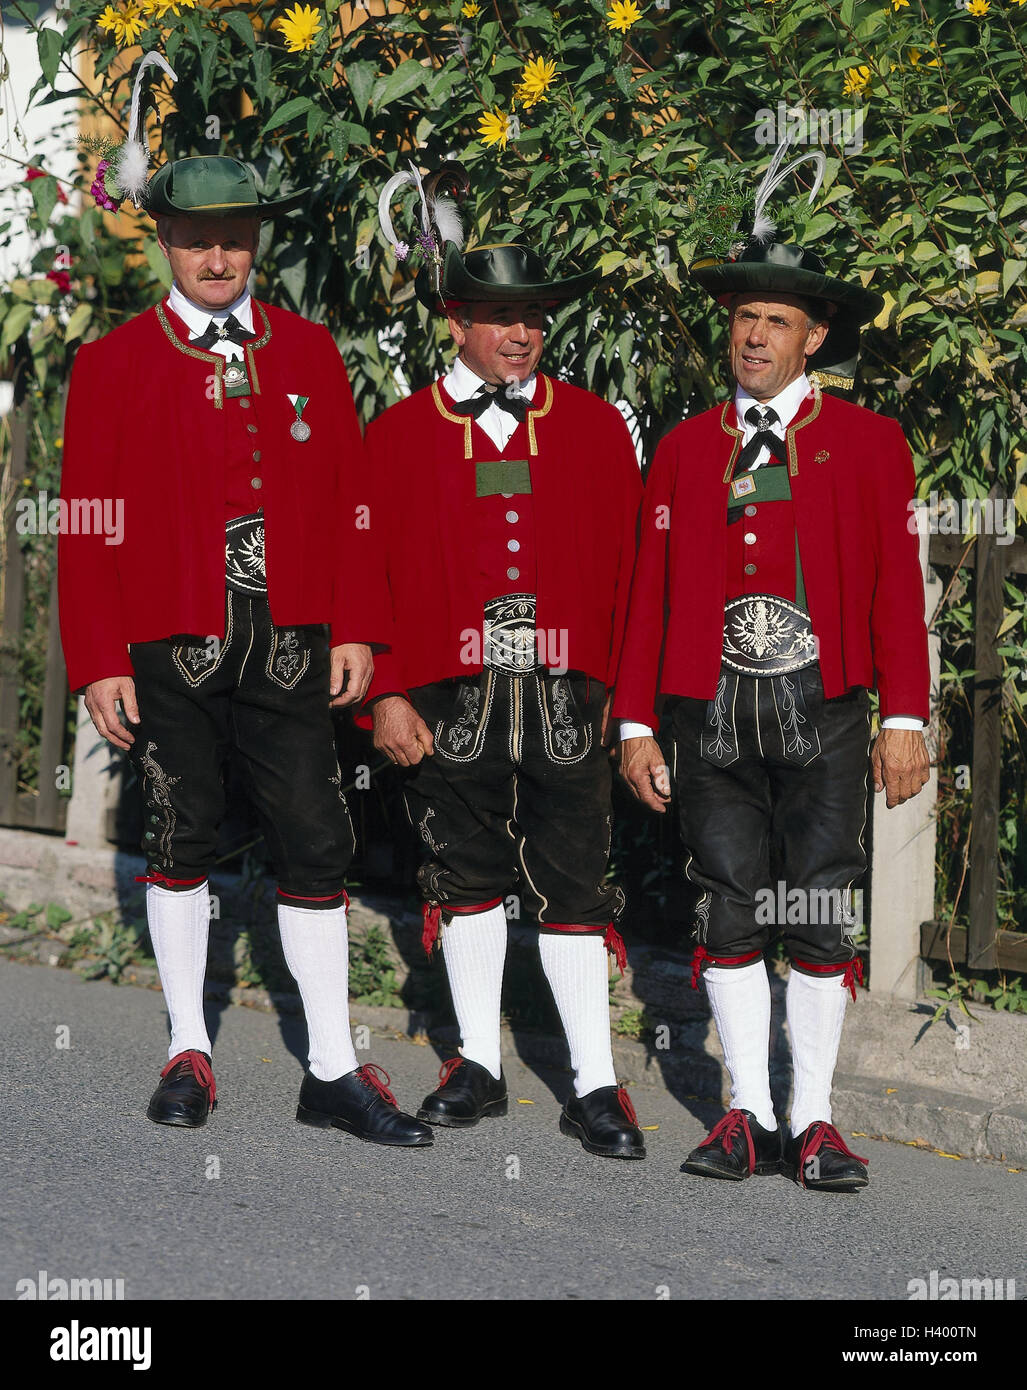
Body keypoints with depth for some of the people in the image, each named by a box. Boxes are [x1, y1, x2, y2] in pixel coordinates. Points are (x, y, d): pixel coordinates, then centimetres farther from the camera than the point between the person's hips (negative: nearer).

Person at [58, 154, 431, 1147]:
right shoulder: (112, 365, 2)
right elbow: (87, 524, 0)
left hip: (288, 641, 1)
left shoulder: (308, 351, 9)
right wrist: (98, 663, -6)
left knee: (314, 843, 0)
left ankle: (333, 1073, 6)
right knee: (182, 837, 7)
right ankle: (188, 1053, 21)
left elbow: (349, 497, 9)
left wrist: (355, 628, 1)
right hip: (168, 644, -1)